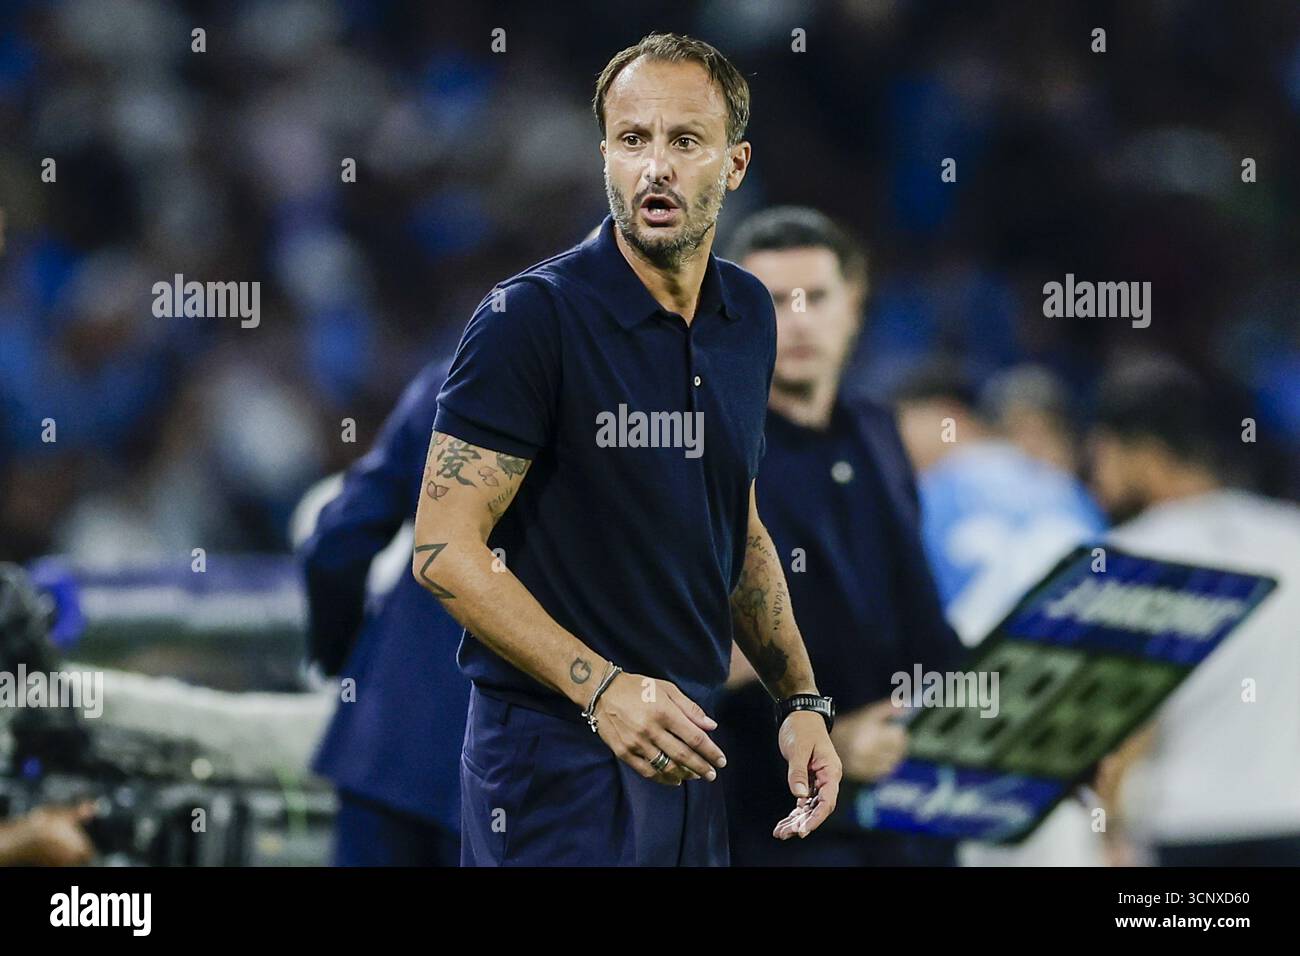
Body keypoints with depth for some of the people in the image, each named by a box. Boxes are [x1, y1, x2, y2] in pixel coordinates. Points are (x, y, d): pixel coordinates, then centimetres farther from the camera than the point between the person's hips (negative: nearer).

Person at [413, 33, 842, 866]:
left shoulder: (748, 316, 8)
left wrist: (801, 702, 10)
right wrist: (602, 689, -25)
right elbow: (444, 548, -17)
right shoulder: (532, 318, -14)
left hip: (685, 756, 7)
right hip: (557, 760, -7)